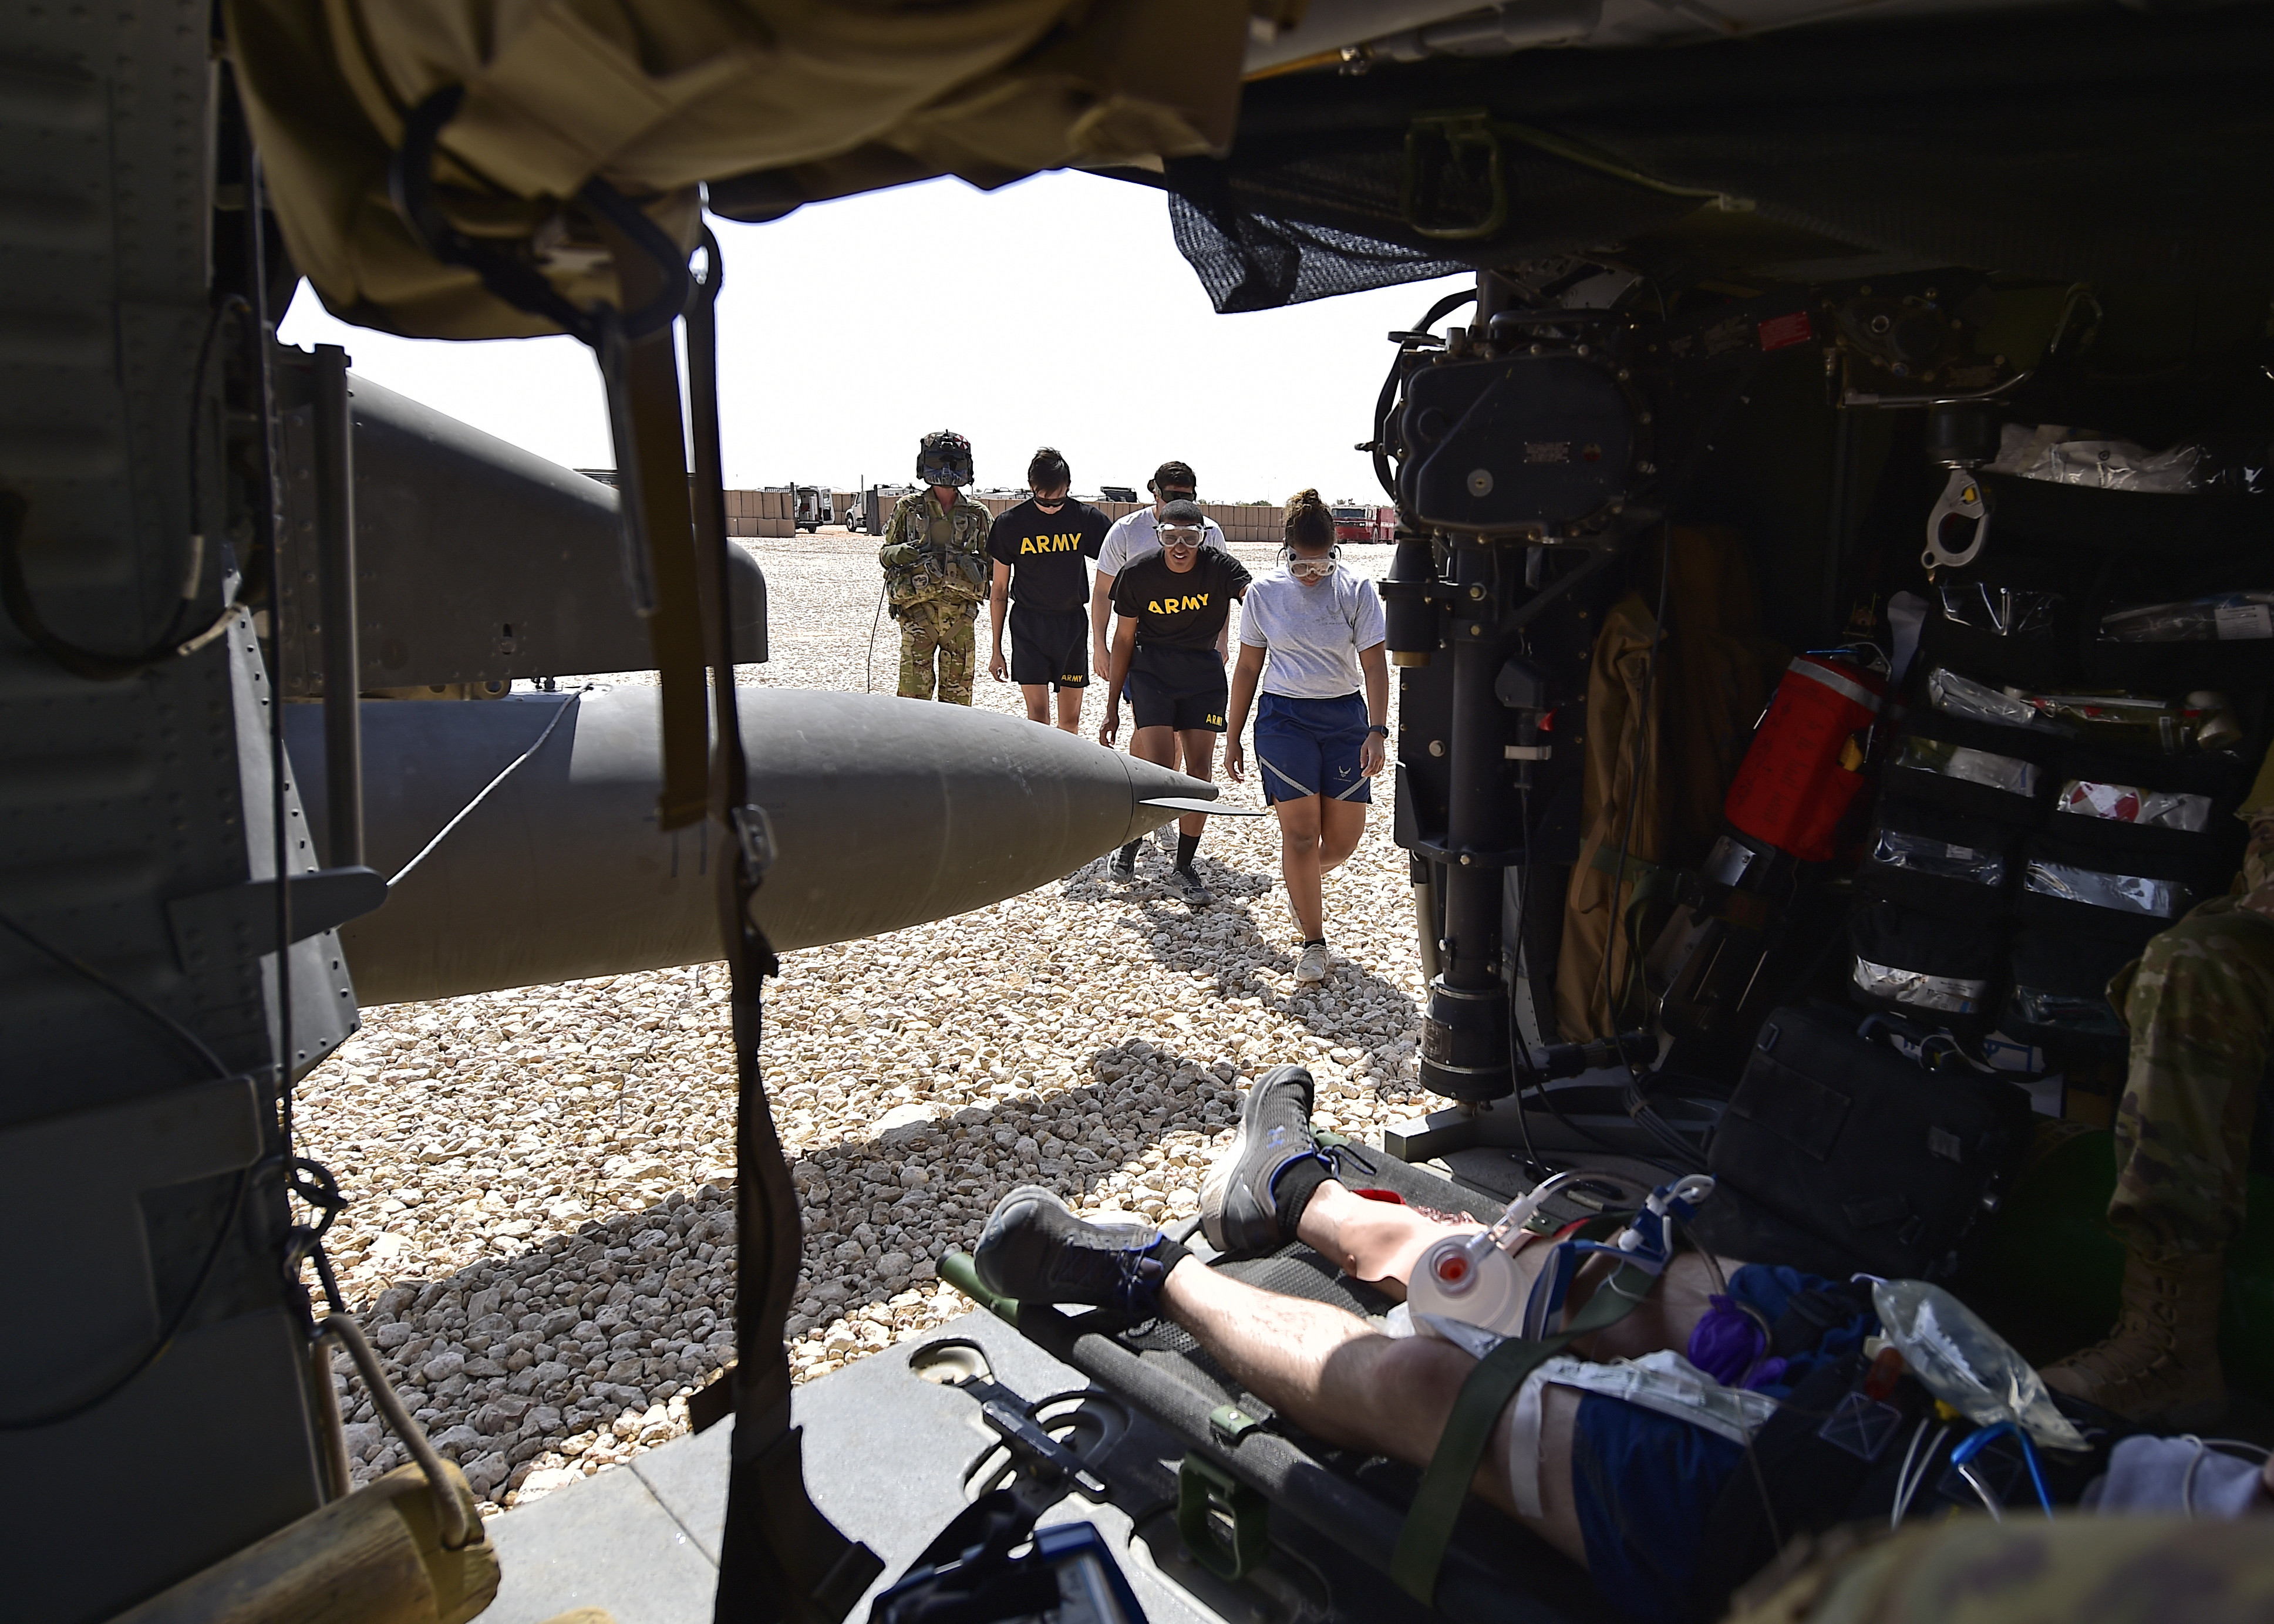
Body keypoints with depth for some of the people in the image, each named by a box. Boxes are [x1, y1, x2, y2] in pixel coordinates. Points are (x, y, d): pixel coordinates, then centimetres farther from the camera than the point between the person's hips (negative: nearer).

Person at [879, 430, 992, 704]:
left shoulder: (977, 515, 9)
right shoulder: (908, 508, 7)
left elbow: (992, 563, 16)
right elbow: (884, 554, 11)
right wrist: (897, 553, -12)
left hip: (960, 613, 2)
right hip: (918, 611, -1)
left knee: (958, 690, 5)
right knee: (914, 687, -5)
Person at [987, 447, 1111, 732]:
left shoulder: (1086, 518, -3)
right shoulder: (1010, 523, -4)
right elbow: (1000, 590, 4)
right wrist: (997, 650, 5)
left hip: (1072, 623, 1)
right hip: (1028, 625, -1)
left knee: (1070, 720, 6)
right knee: (1037, 716, -9)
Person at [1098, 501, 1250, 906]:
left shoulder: (1220, 566, -13)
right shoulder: (1138, 575, -10)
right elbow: (1124, 640, 0)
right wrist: (1112, 709, 2)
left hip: (1204, 673, 1)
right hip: (1151, 671, -1)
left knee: (1200, 770, -1)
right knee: (1159, 770, -15)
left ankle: (1183, 867, 14)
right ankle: (1132, 840, 14)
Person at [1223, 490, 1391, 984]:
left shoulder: (1357, 590, -2)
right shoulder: (1263, 594, 0)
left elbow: (1374, 665, -5)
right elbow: (1248, 668, 8)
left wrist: (1377, 730, -17)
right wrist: (1232, 738, 8)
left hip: (1345, 718, 1)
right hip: (1284, 719, -1)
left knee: (1343, 839, 3)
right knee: (1300, 832, -7)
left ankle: (1302, 884, 38)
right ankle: (1315, 943, 5)